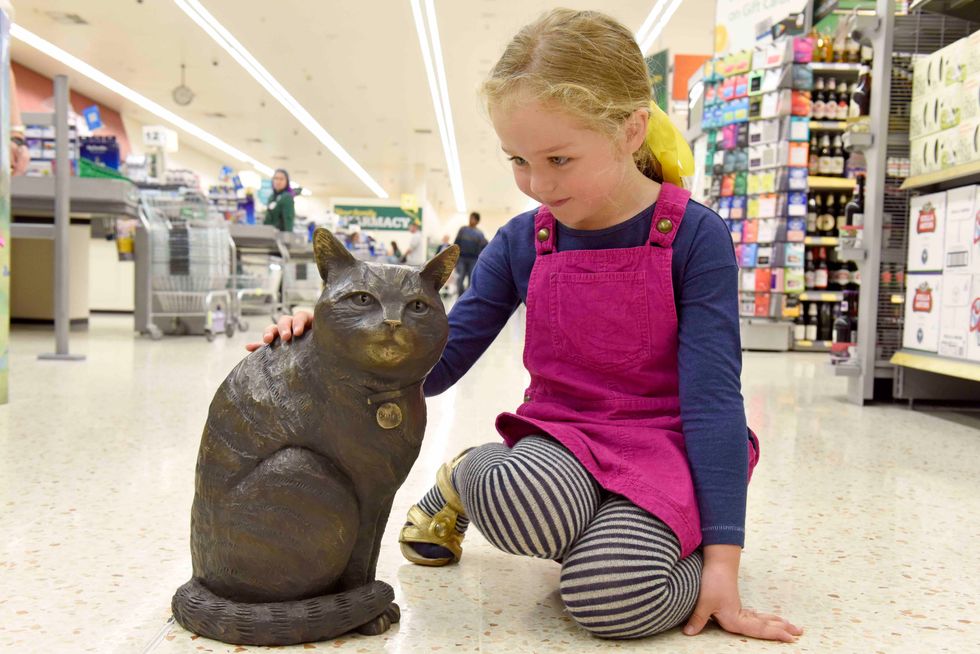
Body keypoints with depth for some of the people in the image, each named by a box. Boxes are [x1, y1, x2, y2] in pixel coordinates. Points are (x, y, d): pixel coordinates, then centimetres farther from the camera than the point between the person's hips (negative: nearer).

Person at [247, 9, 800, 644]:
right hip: (560, 439, 2)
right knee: (523, 501, -36)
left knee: (610, 596, -32)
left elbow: (712, 394, -14)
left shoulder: (694, 236, -11)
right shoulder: (522, 243, -1)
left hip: (664, 448, -2)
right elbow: (434, 365, 0)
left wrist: (721, 561, -17)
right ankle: (467, 476, 1)